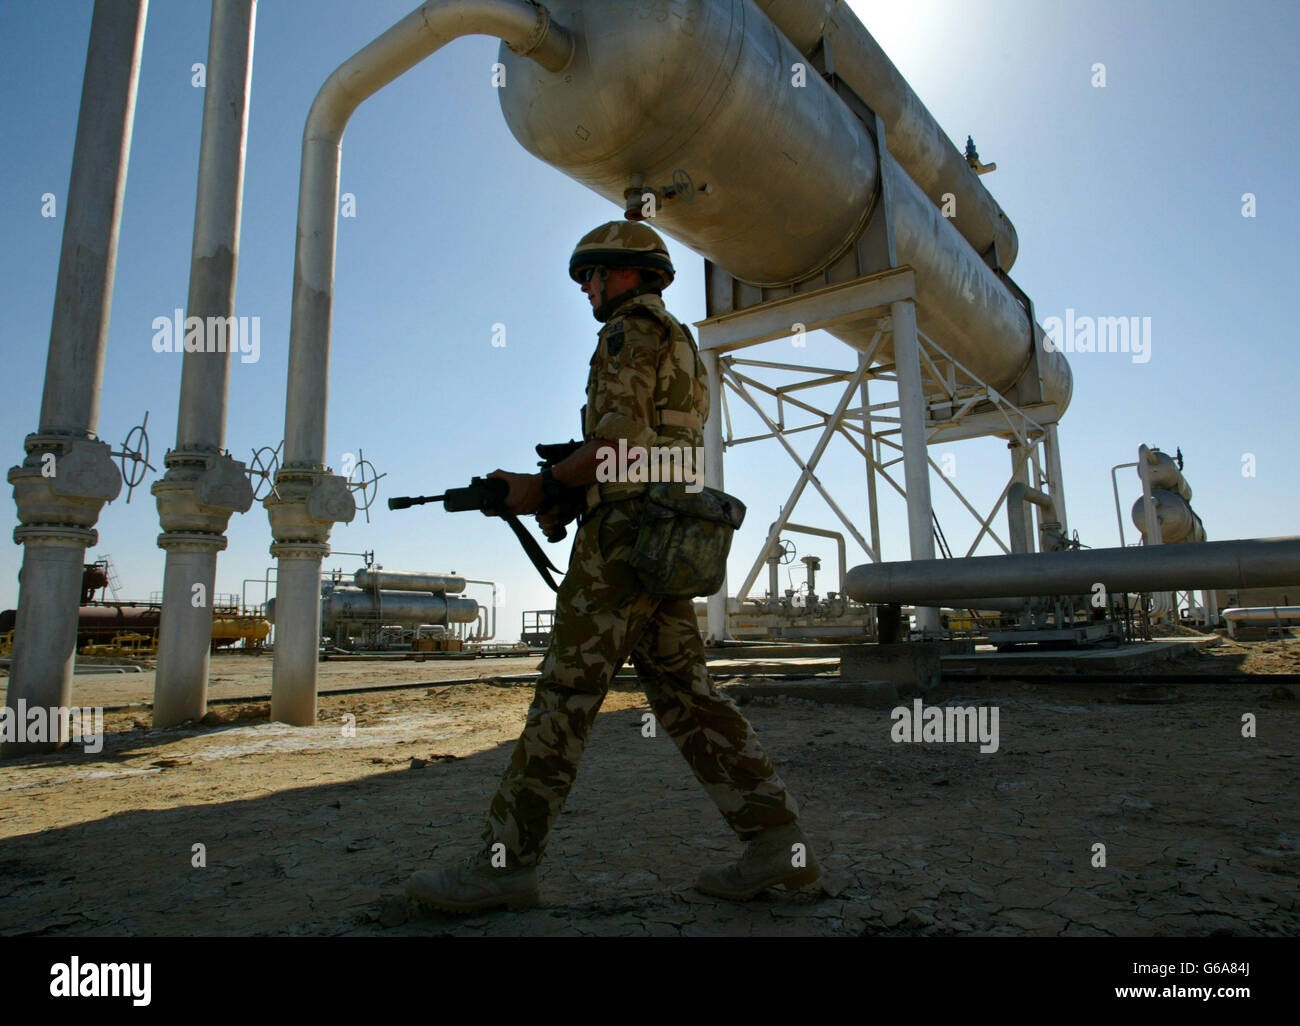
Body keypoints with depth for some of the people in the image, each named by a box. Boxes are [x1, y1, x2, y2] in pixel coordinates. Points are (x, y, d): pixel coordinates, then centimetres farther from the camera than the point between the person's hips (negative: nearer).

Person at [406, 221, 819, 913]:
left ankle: (505, 860, 2)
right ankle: (775, 840, 5)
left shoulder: (632, 330, -3)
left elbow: (620, 442, -17)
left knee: (565, 693, -6)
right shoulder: (681, 346, 28)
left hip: (623, 537, -10)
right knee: (683, 693, 6)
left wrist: (544, 485, -6)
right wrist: (570, 499, 17)